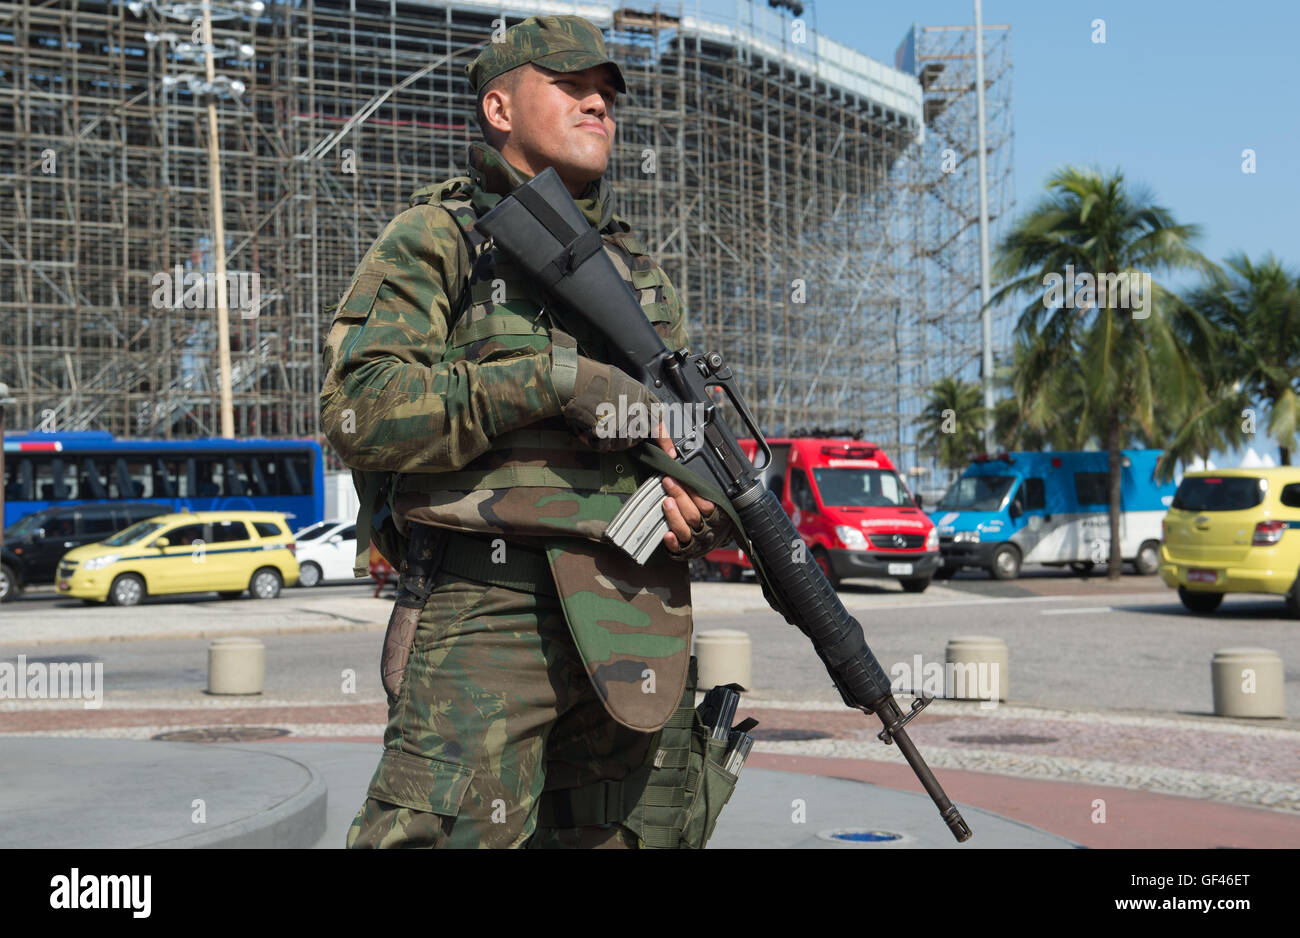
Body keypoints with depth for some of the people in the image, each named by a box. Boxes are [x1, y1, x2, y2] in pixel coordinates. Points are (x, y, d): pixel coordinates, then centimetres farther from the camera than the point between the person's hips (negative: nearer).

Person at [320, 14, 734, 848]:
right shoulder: (437, 238, 3)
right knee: (444, 830, -17)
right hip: (492, 613, -6)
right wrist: (553, 377, -16)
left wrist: (703, 505, 1)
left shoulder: (641, 269, 21)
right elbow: (360, 408, -12)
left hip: (636, 620, 6)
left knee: (614, 836, 13)